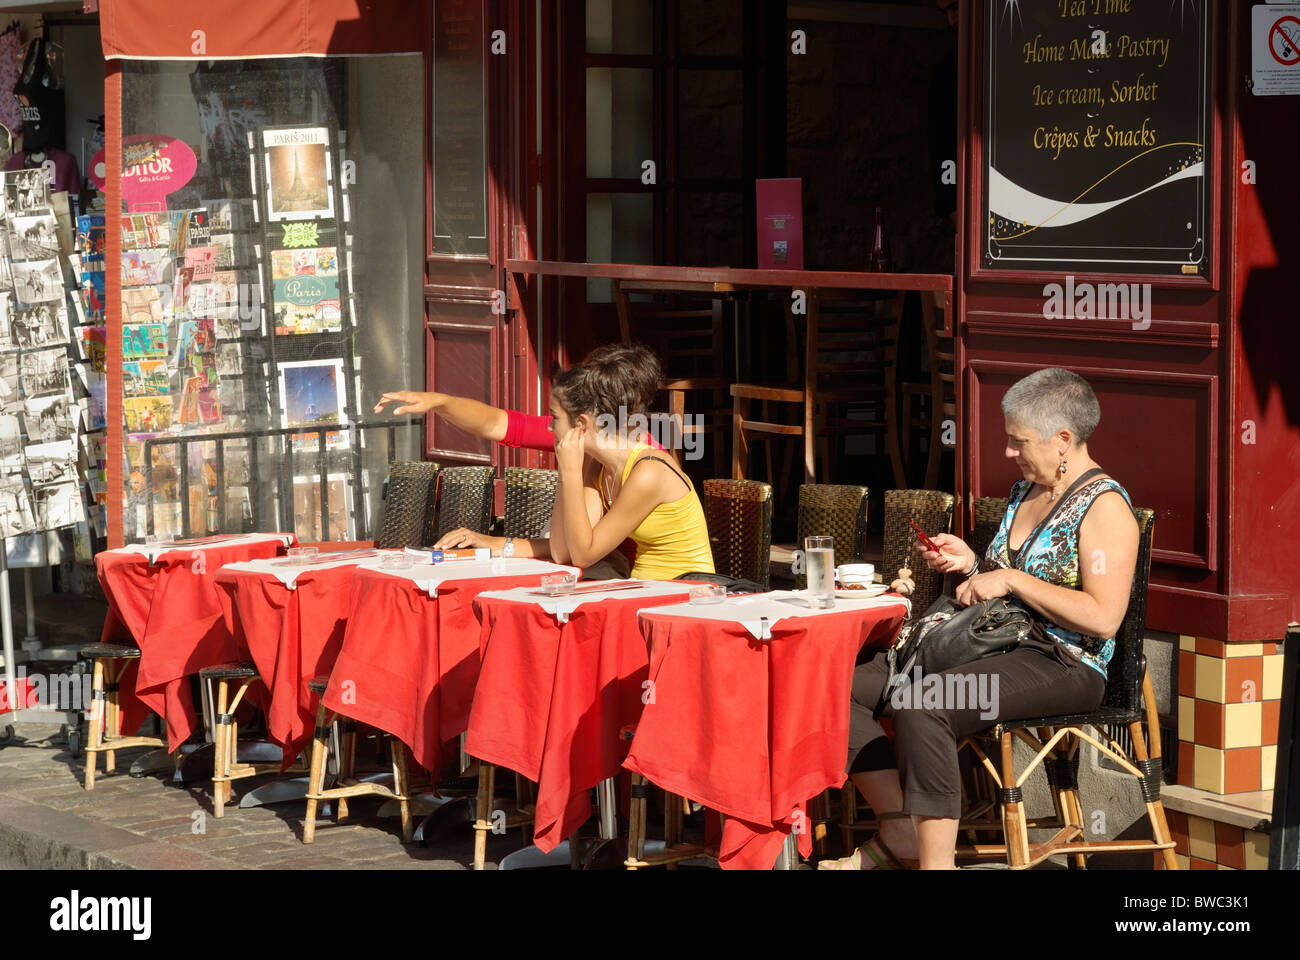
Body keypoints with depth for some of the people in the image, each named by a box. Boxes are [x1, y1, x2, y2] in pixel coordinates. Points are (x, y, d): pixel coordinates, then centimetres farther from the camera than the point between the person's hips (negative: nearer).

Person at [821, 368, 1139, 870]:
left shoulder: (1104, 506, -9)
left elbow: (1102, 618, -21)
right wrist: (971, 565, 8)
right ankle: (898, 829, -3)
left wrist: (1010, 580, -17)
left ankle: (936, 857, -31)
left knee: (919, 703, -35)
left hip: (1062, 666, -9)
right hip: (994, 649, 9)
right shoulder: (1024, 493, 18)